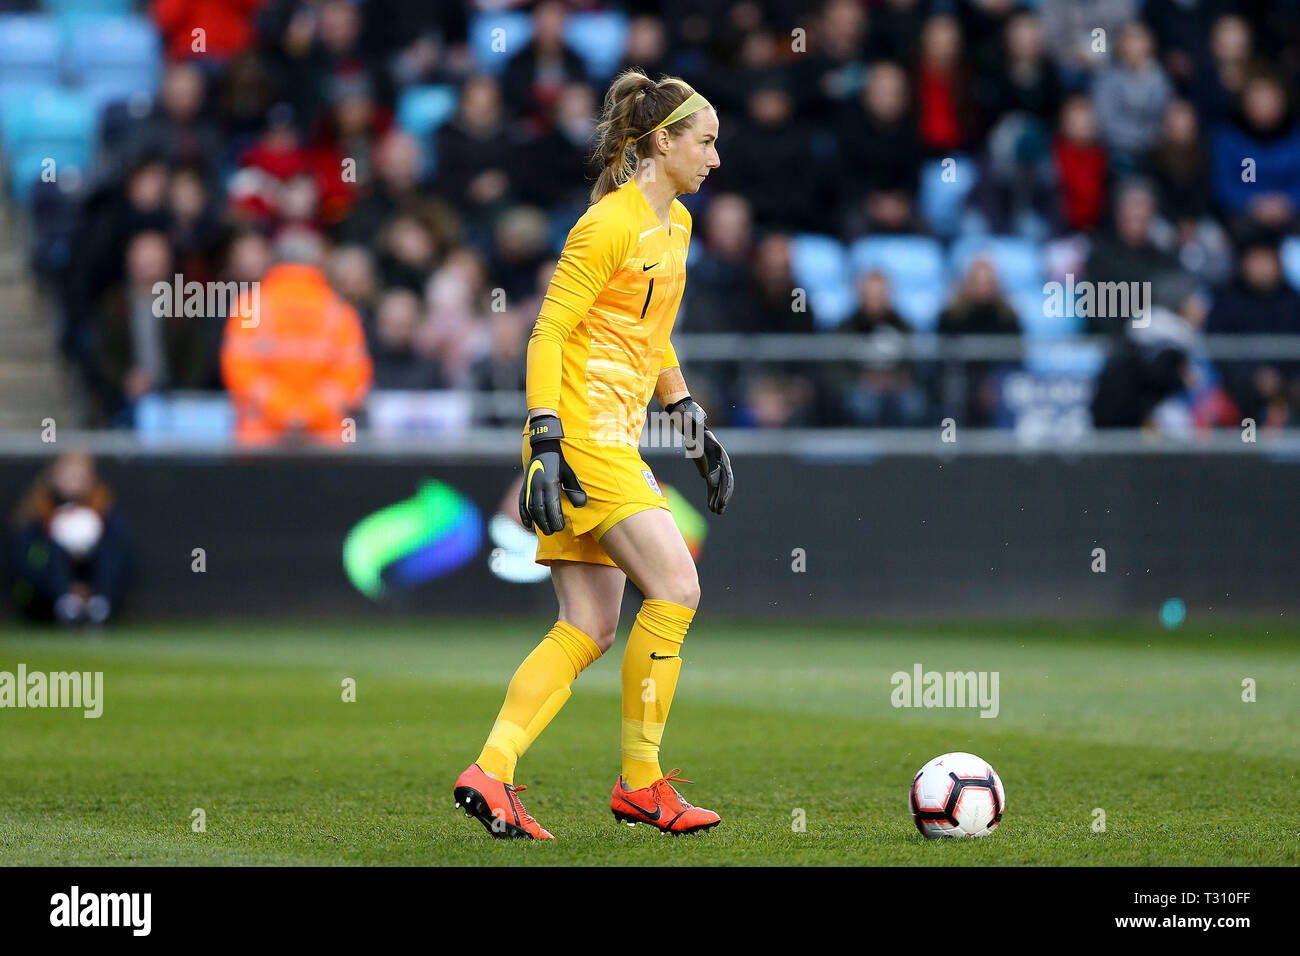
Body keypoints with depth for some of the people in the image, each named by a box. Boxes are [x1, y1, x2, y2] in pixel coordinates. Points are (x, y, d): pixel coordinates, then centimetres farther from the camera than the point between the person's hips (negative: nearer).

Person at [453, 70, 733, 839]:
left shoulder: (676, 223, 16)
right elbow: (547, 335, -15)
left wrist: (692, 424, 24)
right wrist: (546, 445, -21)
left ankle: (492, 773, 2)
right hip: (583, 432, -10)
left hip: (615, 437, 10)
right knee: (676, 589, -12)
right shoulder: (610, 224, -12)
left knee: (590, 630, 4)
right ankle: (641, 782, -4)